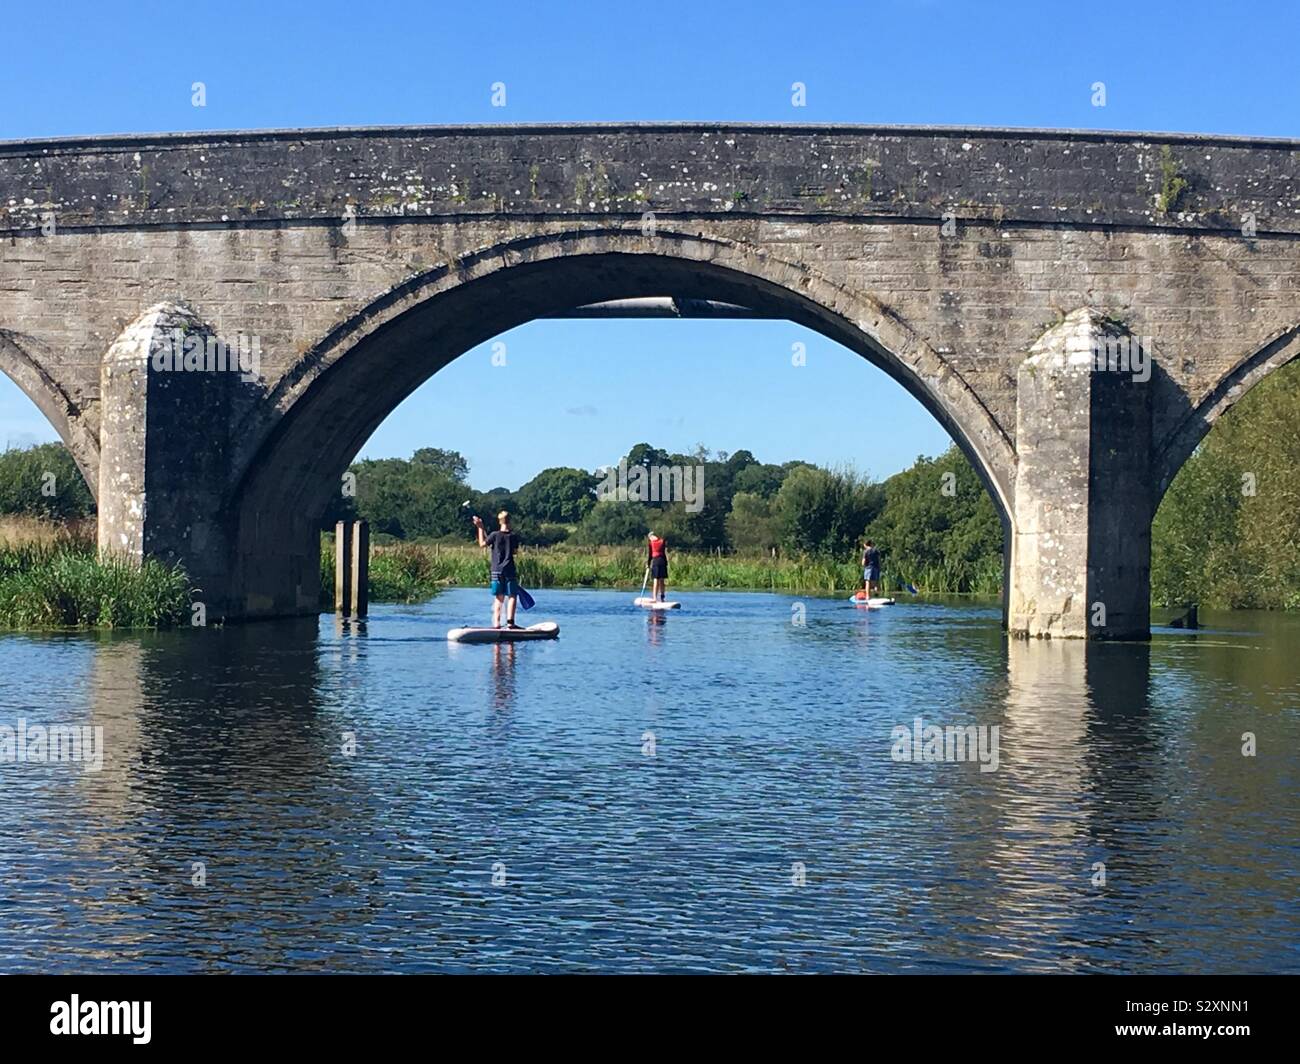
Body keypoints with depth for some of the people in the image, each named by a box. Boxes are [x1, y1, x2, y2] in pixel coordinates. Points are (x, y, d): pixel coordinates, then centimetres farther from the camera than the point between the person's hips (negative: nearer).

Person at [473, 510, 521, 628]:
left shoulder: (494, 535, -6)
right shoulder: (514, 536, -3)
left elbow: (482, 544, 7)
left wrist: (480, 528, 12)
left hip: (496, 571, 1)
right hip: (510, 570, -1)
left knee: (498, 598, 7)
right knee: (511, 596, 3)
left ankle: (496, 623, 3)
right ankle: (510, 622, -8)